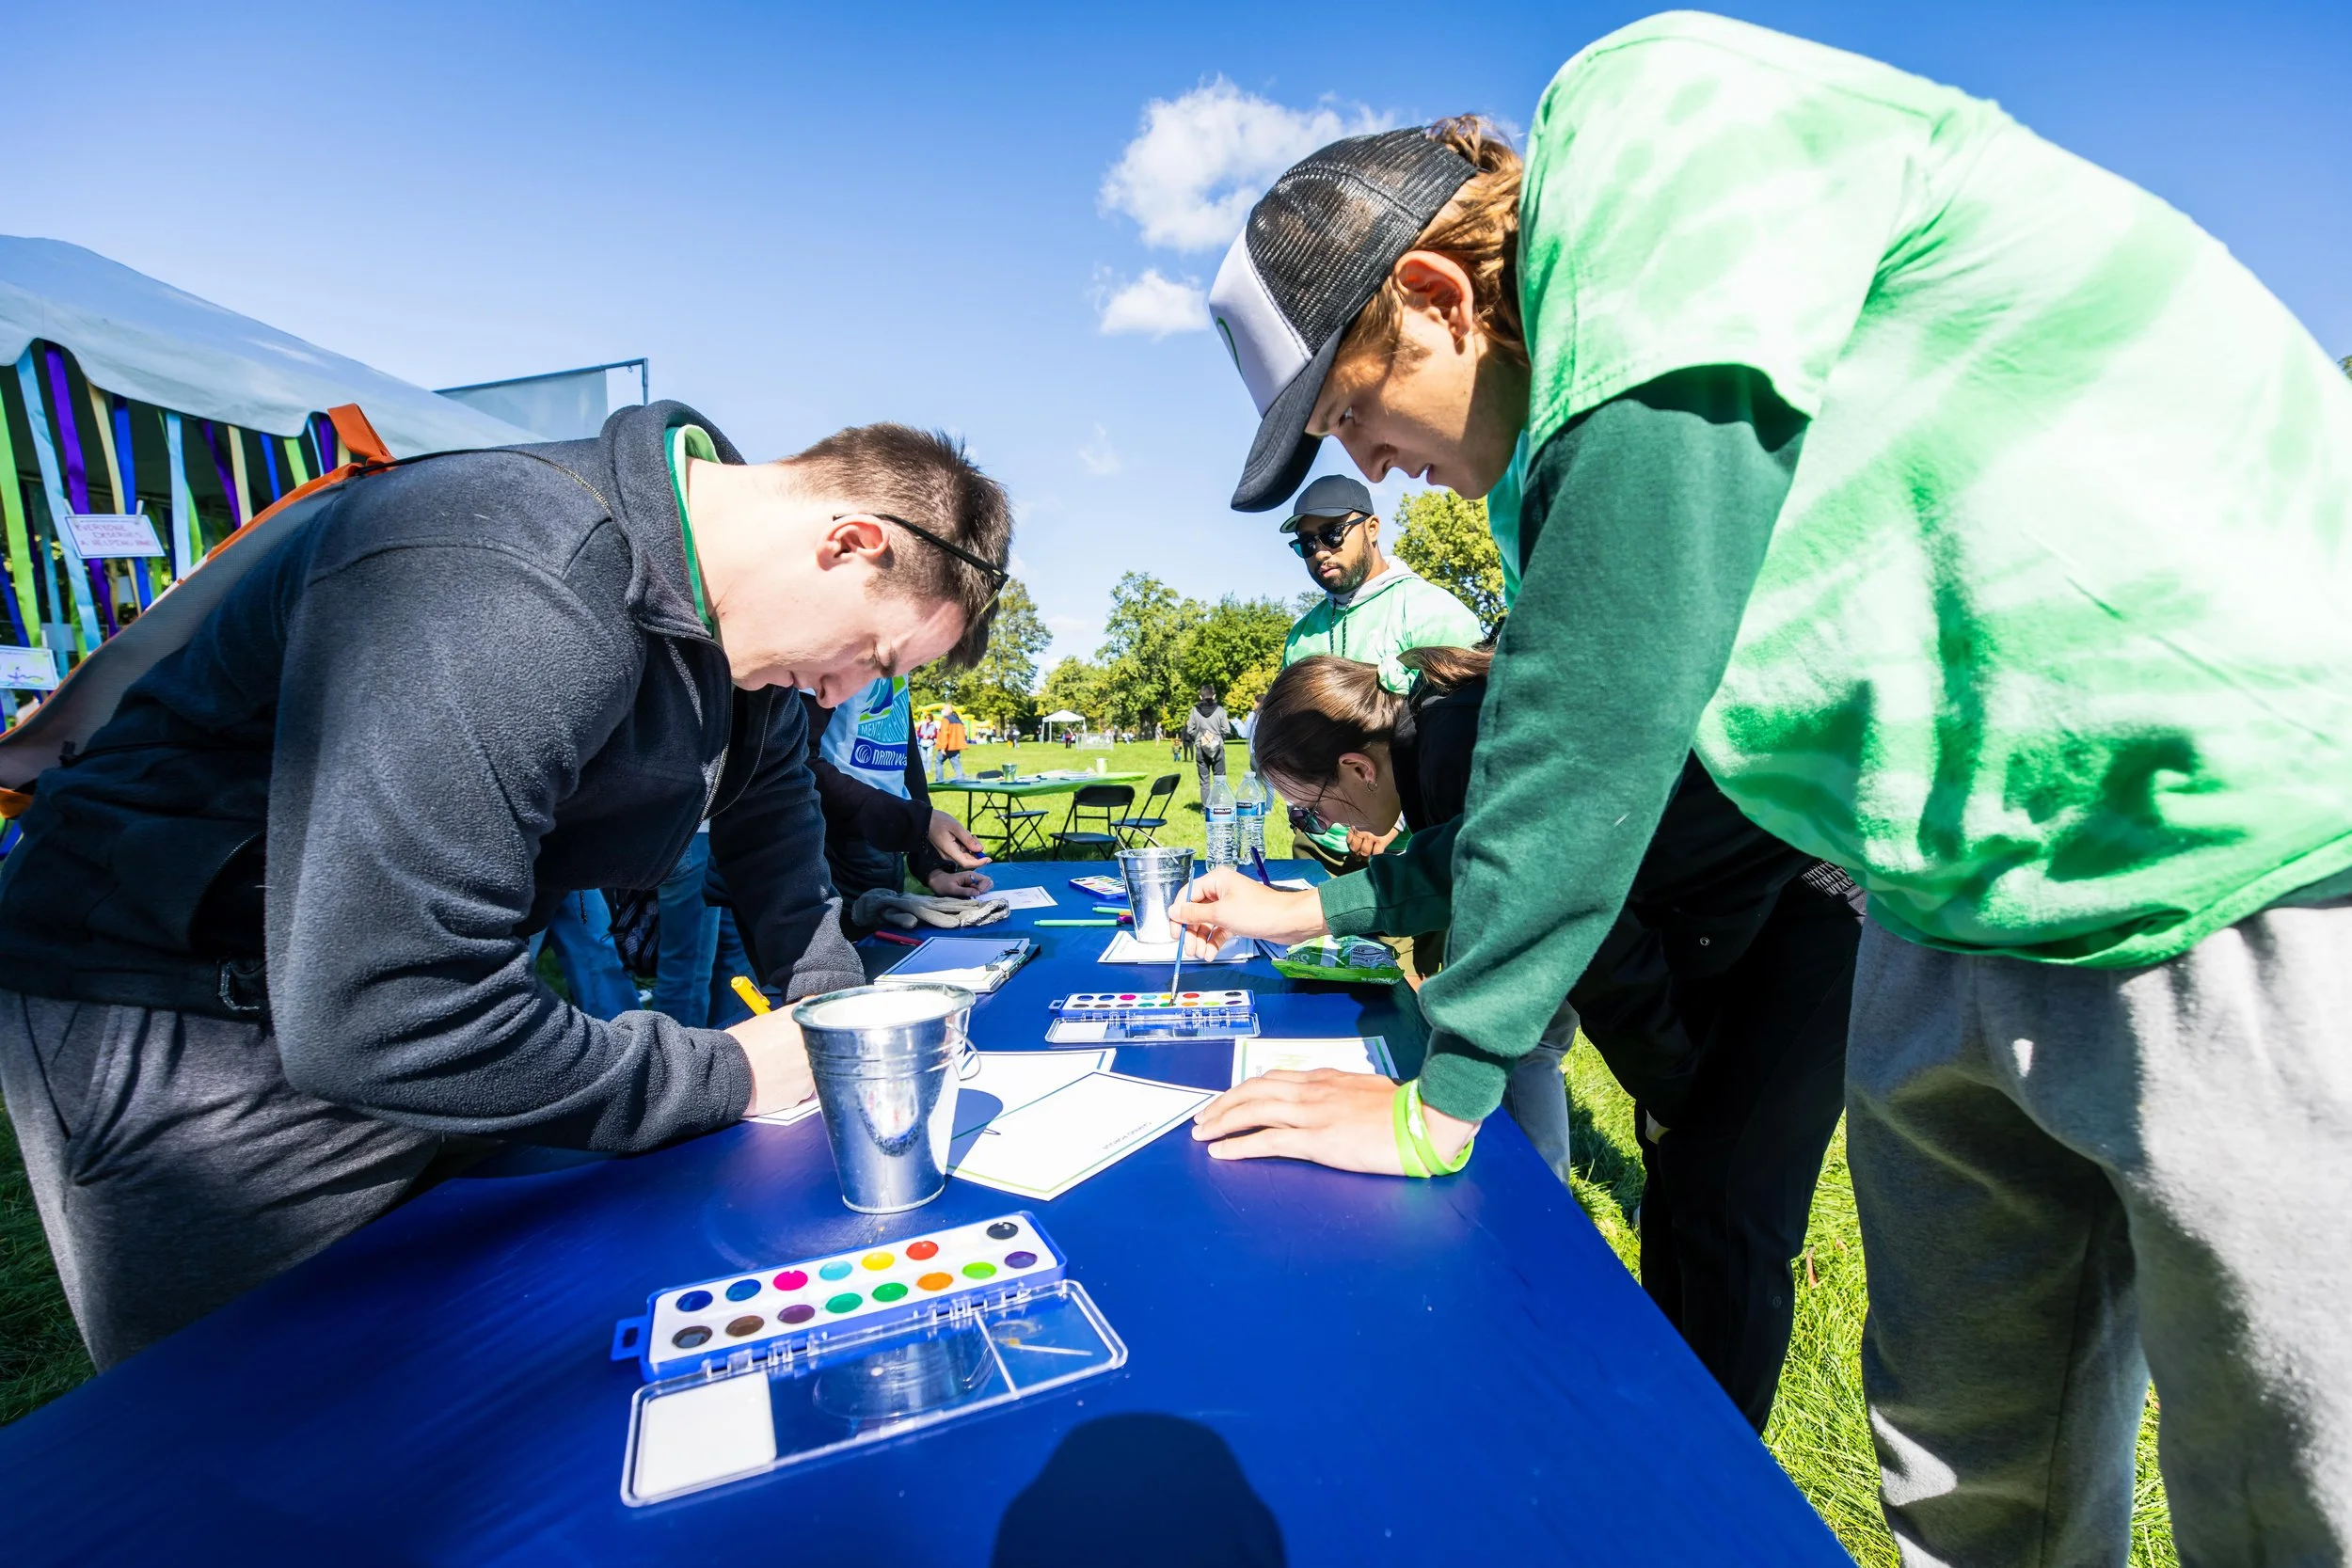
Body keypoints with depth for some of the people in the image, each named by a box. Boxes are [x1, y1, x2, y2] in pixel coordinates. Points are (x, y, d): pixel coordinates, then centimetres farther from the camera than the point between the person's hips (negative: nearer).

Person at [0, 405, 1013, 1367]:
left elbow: (769, 786, 9)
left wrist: (831, 1005, -1)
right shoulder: (511, 603, -35)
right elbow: (369, 1022, -36)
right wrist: (727, 1074, -24)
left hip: (432, 985, 8)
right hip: (192, 1030, -7)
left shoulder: (723, 594, -5)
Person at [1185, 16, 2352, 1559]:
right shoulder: (1558, 441, 10)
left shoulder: (1659, 114, -14)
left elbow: (1613, 682, -26)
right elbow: (1558, 707, 19)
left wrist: (1440, 1092, -20)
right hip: (1967, 908, 8)